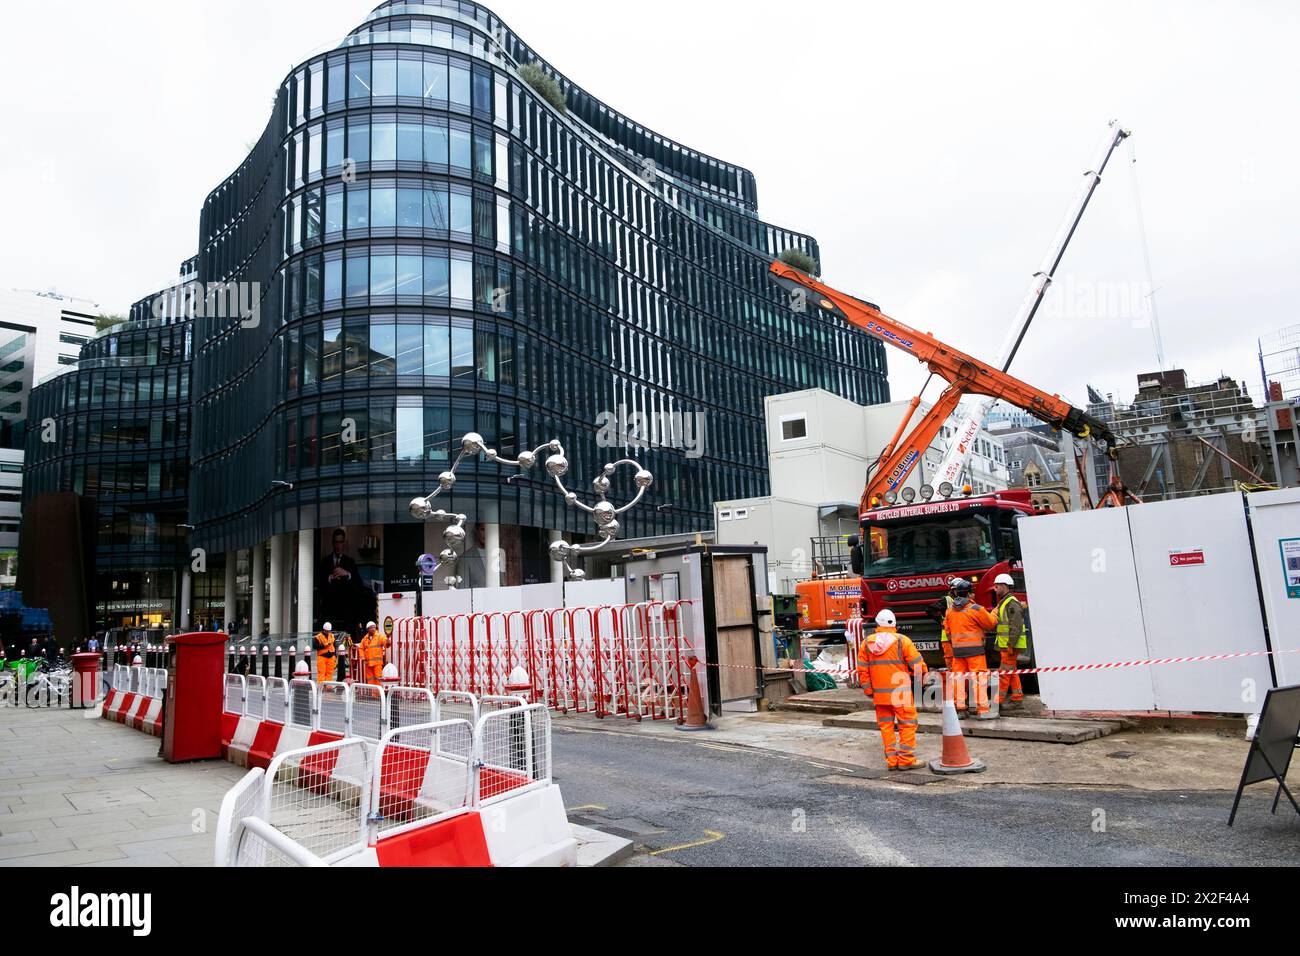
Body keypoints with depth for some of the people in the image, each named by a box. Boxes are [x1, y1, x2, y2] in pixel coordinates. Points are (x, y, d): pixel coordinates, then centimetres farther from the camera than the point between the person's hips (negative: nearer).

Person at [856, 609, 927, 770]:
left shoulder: (866, 644, 3)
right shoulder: (902, 641, -8)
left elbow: (862, 671, 4)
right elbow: (917, 665, -7)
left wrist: (869, 691, 12)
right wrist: (923, 677, 13)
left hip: (879, 694, 4)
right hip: (901, 693, -4)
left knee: (886, 726, 11)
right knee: (907, 724, 5)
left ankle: (891, 760, 13)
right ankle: (906, 759, 5)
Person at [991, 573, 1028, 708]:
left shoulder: (1012, 603, -15)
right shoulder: (1003, 602, 17)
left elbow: (1016, 626, -22)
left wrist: (1011, 644, -24)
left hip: (1011, 645, -10)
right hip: (1005, 644, 10)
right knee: (1012, 671, 14)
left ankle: (998, 699, -6)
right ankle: (1017, 697, 19)